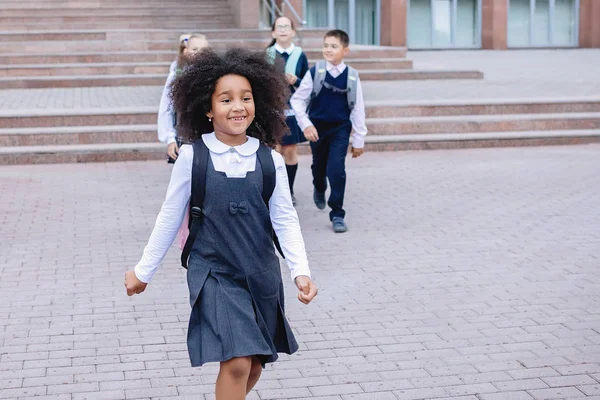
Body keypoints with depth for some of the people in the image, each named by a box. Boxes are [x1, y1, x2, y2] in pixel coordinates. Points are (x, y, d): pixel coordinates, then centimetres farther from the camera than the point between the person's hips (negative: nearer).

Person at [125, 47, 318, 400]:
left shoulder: (271, 160, -3)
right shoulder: (193, 156, -8)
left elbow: (285, 220, -2)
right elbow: (170, 217, 1)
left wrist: (301, 271, -16)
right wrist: (144, 271, 7)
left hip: (261, 275, 3)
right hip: (214, 274, -3)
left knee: (254, 364, 14)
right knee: (237, 362, -17)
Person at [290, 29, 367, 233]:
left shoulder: (352, 76, -9)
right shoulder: (314, 72, -11)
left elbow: (358, 109, -3)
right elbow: (297, 99, -4)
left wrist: (358, 140, 0)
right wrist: (305, 125, -13)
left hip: (340, 128, -1)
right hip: (317, 127, 1)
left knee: (336, 169, -13)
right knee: (319, 165, 19)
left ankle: (337, 214, -2)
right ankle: (319, 190, 54)